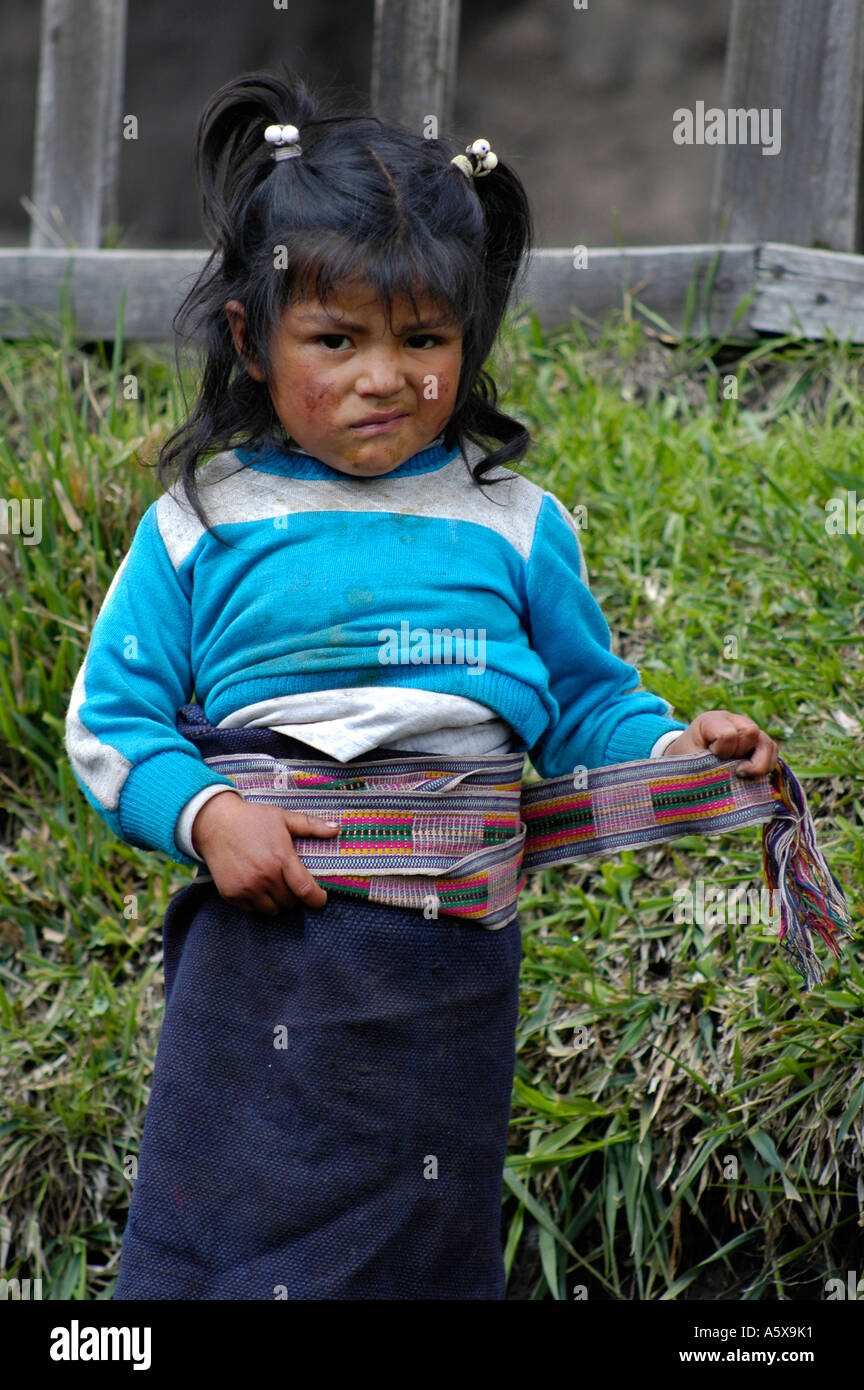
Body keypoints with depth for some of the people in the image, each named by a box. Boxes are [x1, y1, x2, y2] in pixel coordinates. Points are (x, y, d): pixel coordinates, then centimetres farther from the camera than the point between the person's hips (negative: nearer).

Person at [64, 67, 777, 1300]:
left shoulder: (514, 527, 4)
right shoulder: (201, 525, 2)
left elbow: (586, 702, 10)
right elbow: (111, 717, 3)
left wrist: (675, 750, -9)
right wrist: (202, 813, -12)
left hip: (451, 945, 1)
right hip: (260, 934, -1)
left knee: (418, 1244, 10)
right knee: (218, 1241, 4)